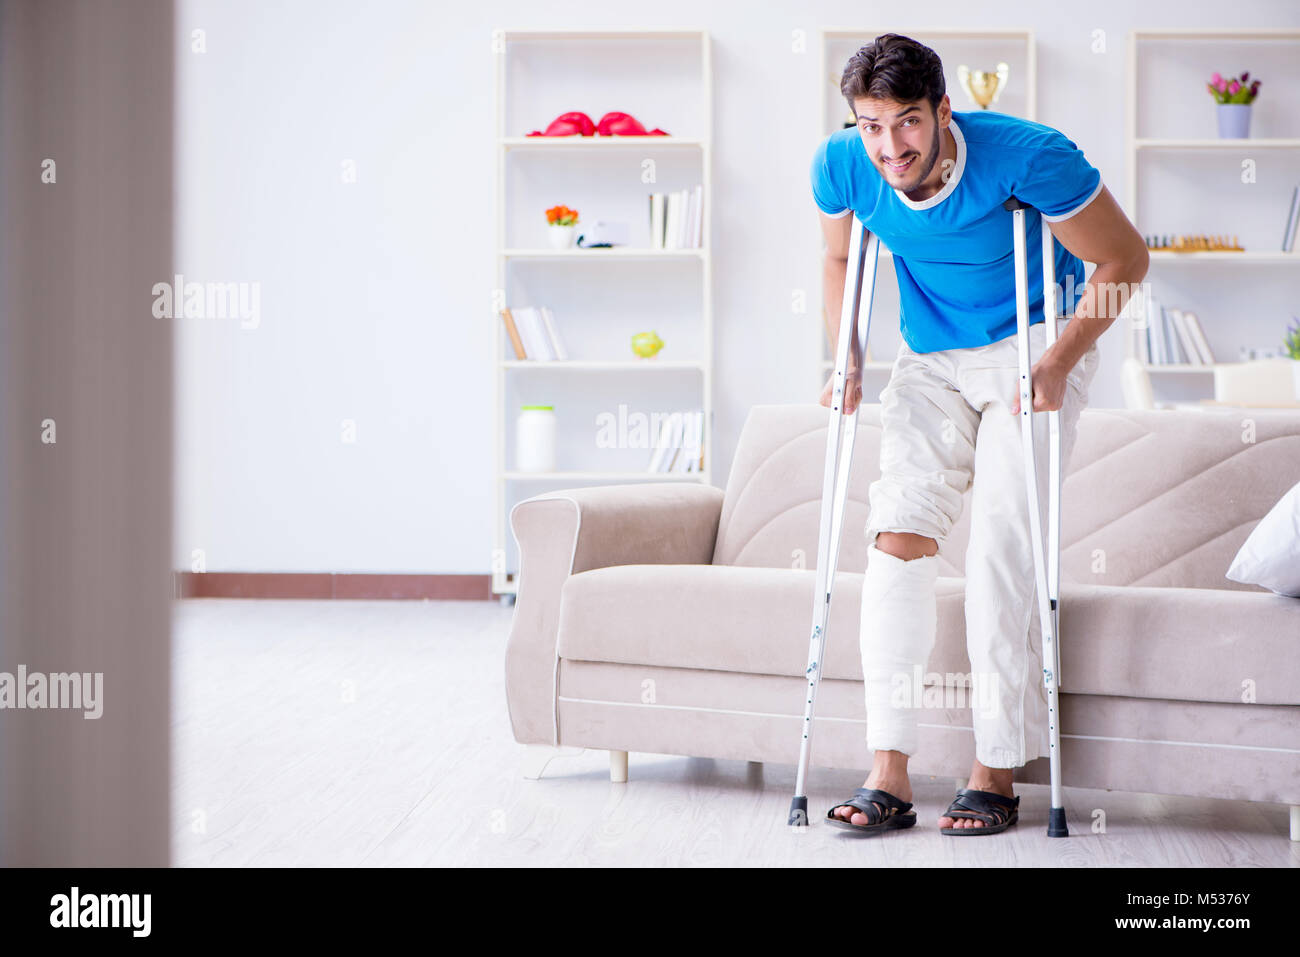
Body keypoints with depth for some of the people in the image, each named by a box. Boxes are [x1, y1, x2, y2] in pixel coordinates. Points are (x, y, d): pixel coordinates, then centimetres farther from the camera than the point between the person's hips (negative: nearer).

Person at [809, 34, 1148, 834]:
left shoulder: (1027, 157, -28)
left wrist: (1056, 364, -22)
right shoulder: (841, 166, -15)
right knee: (897, 534, -9)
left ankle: (998, 774, -4)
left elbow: (1124, 261, -16)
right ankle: (889, 774, -9)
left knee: (1003, 544, -12)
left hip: (1031, 351, -4)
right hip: (930, 361, 4)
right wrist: (847, 363, 0)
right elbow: (840, 260, 8)